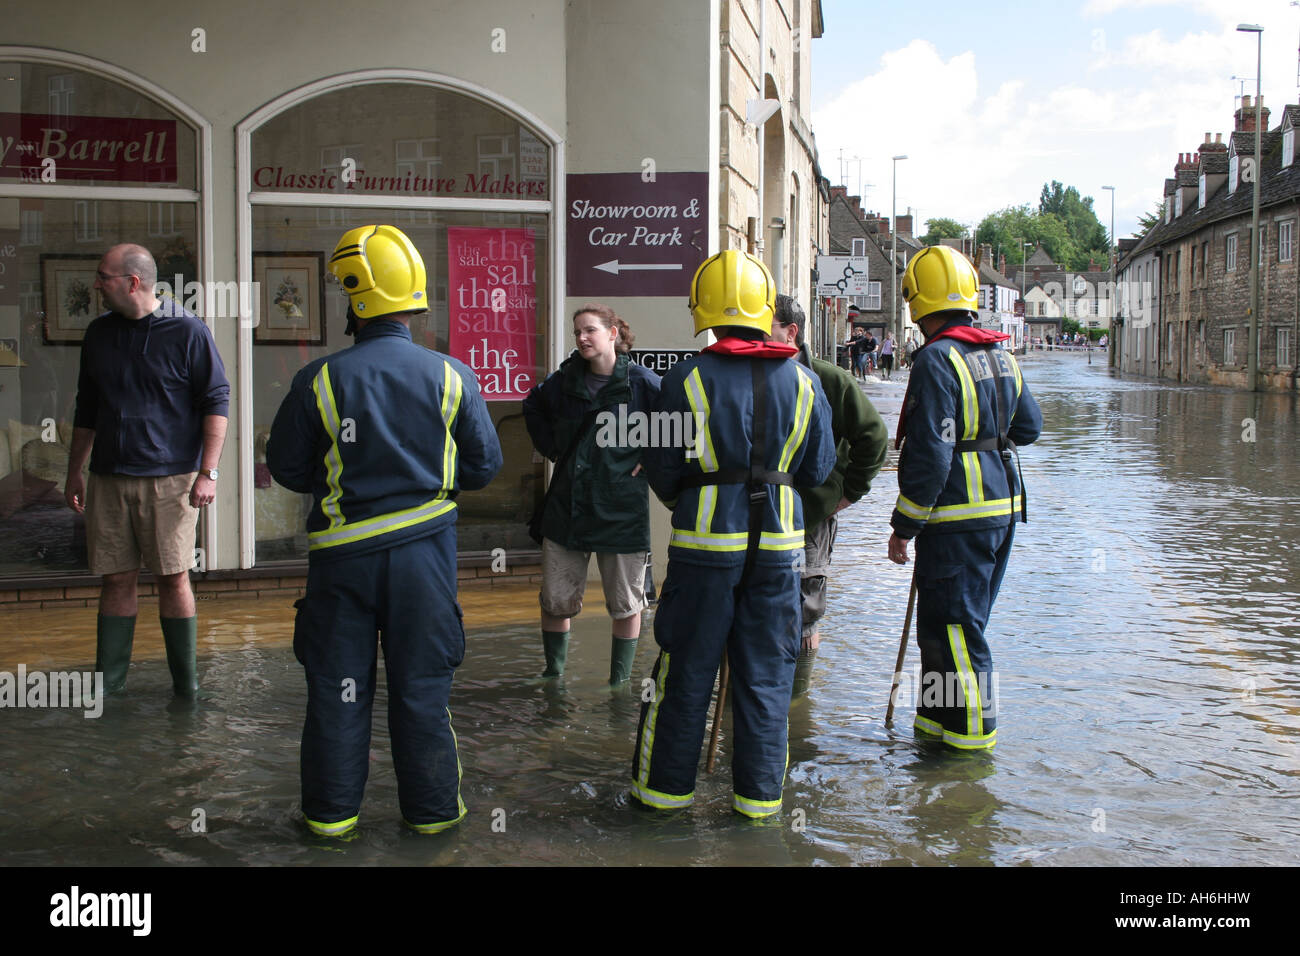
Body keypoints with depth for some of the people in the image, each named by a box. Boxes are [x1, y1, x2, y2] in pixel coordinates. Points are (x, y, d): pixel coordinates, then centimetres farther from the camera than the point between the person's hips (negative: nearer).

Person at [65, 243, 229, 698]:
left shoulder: (187, 331, -4)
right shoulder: (99, 333, 12)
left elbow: (216, 401, -5)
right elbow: (85, 409, 20)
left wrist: (207, 473, -12)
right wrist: (75, 472, 19)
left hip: (170, 479, -4)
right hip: (109, 479, 4)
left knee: (173, 577, 0)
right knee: (116, 579, 6)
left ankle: (186, 683, 11)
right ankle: (108, 682, 13)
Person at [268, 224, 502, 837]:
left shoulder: (320, 379, -10)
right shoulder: (450, 377, -6)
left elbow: (285, 467, 0)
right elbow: (484, 464, 1)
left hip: (342, 552, -1)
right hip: (423, 553, 1)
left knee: (337, 684, 12)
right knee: (421, 683, 12)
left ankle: (332, 811, 21)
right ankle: (431, 808, 21)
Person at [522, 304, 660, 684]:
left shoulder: (641, 382, -9)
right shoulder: (564, 381, 3)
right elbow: (533, 407, 23)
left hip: (621, 510, -3)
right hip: (566, 509, 3)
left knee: (625, 604, 7)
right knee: (555, 601, 8)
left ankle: (620, 681, 21)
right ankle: (553, 672, 26)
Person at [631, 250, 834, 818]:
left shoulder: (688, 379, -8)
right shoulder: (802, 382, 2)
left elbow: (661, 471, -3)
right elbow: (819, 469, 9)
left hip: (704, 539, -2)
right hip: (778, 541, 2)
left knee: (686, 669, 9)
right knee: (766, 671, 12)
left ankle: (666, 786, 20)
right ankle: (759, 793, 19)